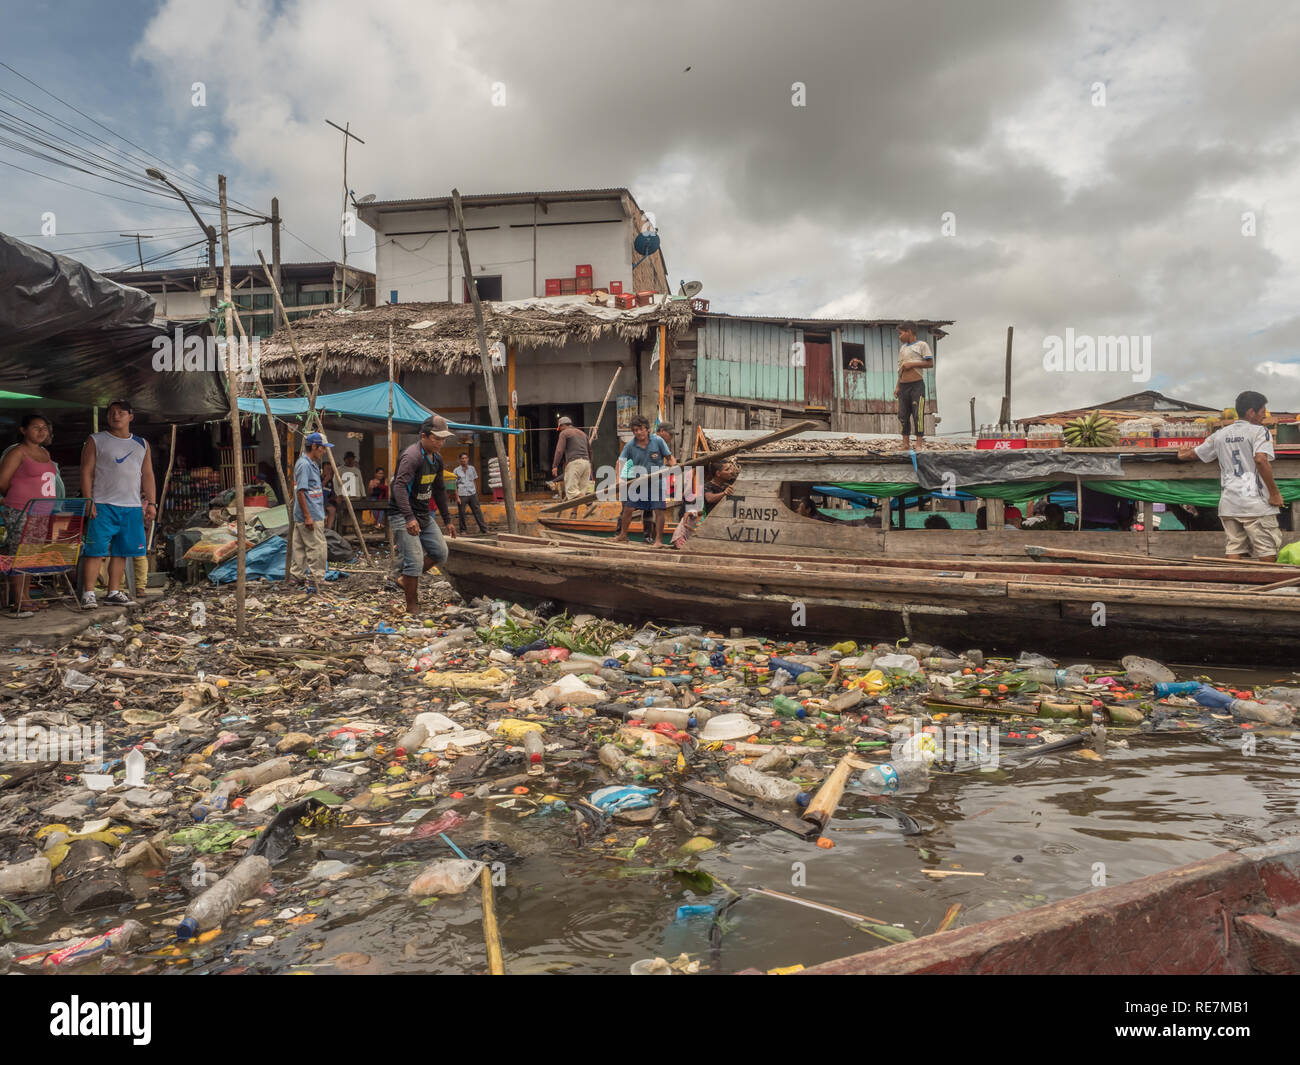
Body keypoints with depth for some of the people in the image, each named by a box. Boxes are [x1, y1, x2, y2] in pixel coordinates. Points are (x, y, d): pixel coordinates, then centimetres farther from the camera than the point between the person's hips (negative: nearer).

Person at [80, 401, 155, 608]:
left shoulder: (141, 444, 17)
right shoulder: (95, 440, 5)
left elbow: (147, 475, 16)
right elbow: (86, 472, 0)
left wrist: (151, 503, 7)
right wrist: (88, 501, -9)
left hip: (133, 507, 4)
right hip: (103, 506, -4)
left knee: (121, 552, 5)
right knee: (96, 550, -7)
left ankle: (114, 592, 12)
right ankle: (88, 593, -4)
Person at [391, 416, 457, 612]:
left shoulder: (436, 458, 9)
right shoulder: (412, 456, -20)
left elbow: (439, 490, 21)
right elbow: (399, 486, -33)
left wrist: (447, 520, 22)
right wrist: (409, 518, -43)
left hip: (424, 515, 9)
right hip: (405, 518, -9)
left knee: (441, 554, 9)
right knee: (415, 562, -10)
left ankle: (407, 579, 28)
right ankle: (412, 607, 3)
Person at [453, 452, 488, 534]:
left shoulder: (472, 468, 8)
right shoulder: (457, 470, 0)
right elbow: (455, 485, 0)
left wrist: (476, 492, 11)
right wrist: (457, 497, -5)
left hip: (472, 494, 2)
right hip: (462, 495, -2)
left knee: (477, 511, 2)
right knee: (461, 513, 3)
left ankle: (484, 529, 5)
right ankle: (462, 530, 16)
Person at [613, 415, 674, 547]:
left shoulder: (658, 441, -8)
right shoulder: (630, 446, -4)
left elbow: (669, 458, 0)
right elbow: (620, 462, -2)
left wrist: (674, 465, -21)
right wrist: (620, 479, -17)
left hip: (656, 481, -2)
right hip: (638, 481, 2)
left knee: (658, 510, -9)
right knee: (628, 508, 4)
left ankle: (658, 540, 0)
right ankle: (622, 536, 23)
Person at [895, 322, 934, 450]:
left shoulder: (922, 345, 0)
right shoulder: (903, 348, 20)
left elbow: (930, 364, -7)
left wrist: (912, 364, -13)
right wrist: (898, 386, 15)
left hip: (917, 385, -6)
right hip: (903, 386, 7)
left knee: (918, 414, -8)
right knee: (903, 415, 3)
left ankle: (920, 443, -6)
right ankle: (906, 443, 7)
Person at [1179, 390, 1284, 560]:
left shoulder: (1220, 435, 14)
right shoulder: (1259, 431, -3)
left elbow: (1193, 453, 25)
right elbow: (1261, 459, -19)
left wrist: (1183, 455, 50)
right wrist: (1274, 492, -14)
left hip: (1228, 504, 6)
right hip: (1256, 503, -5)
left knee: (1234, 551, 5)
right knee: (1267, 555, 0)